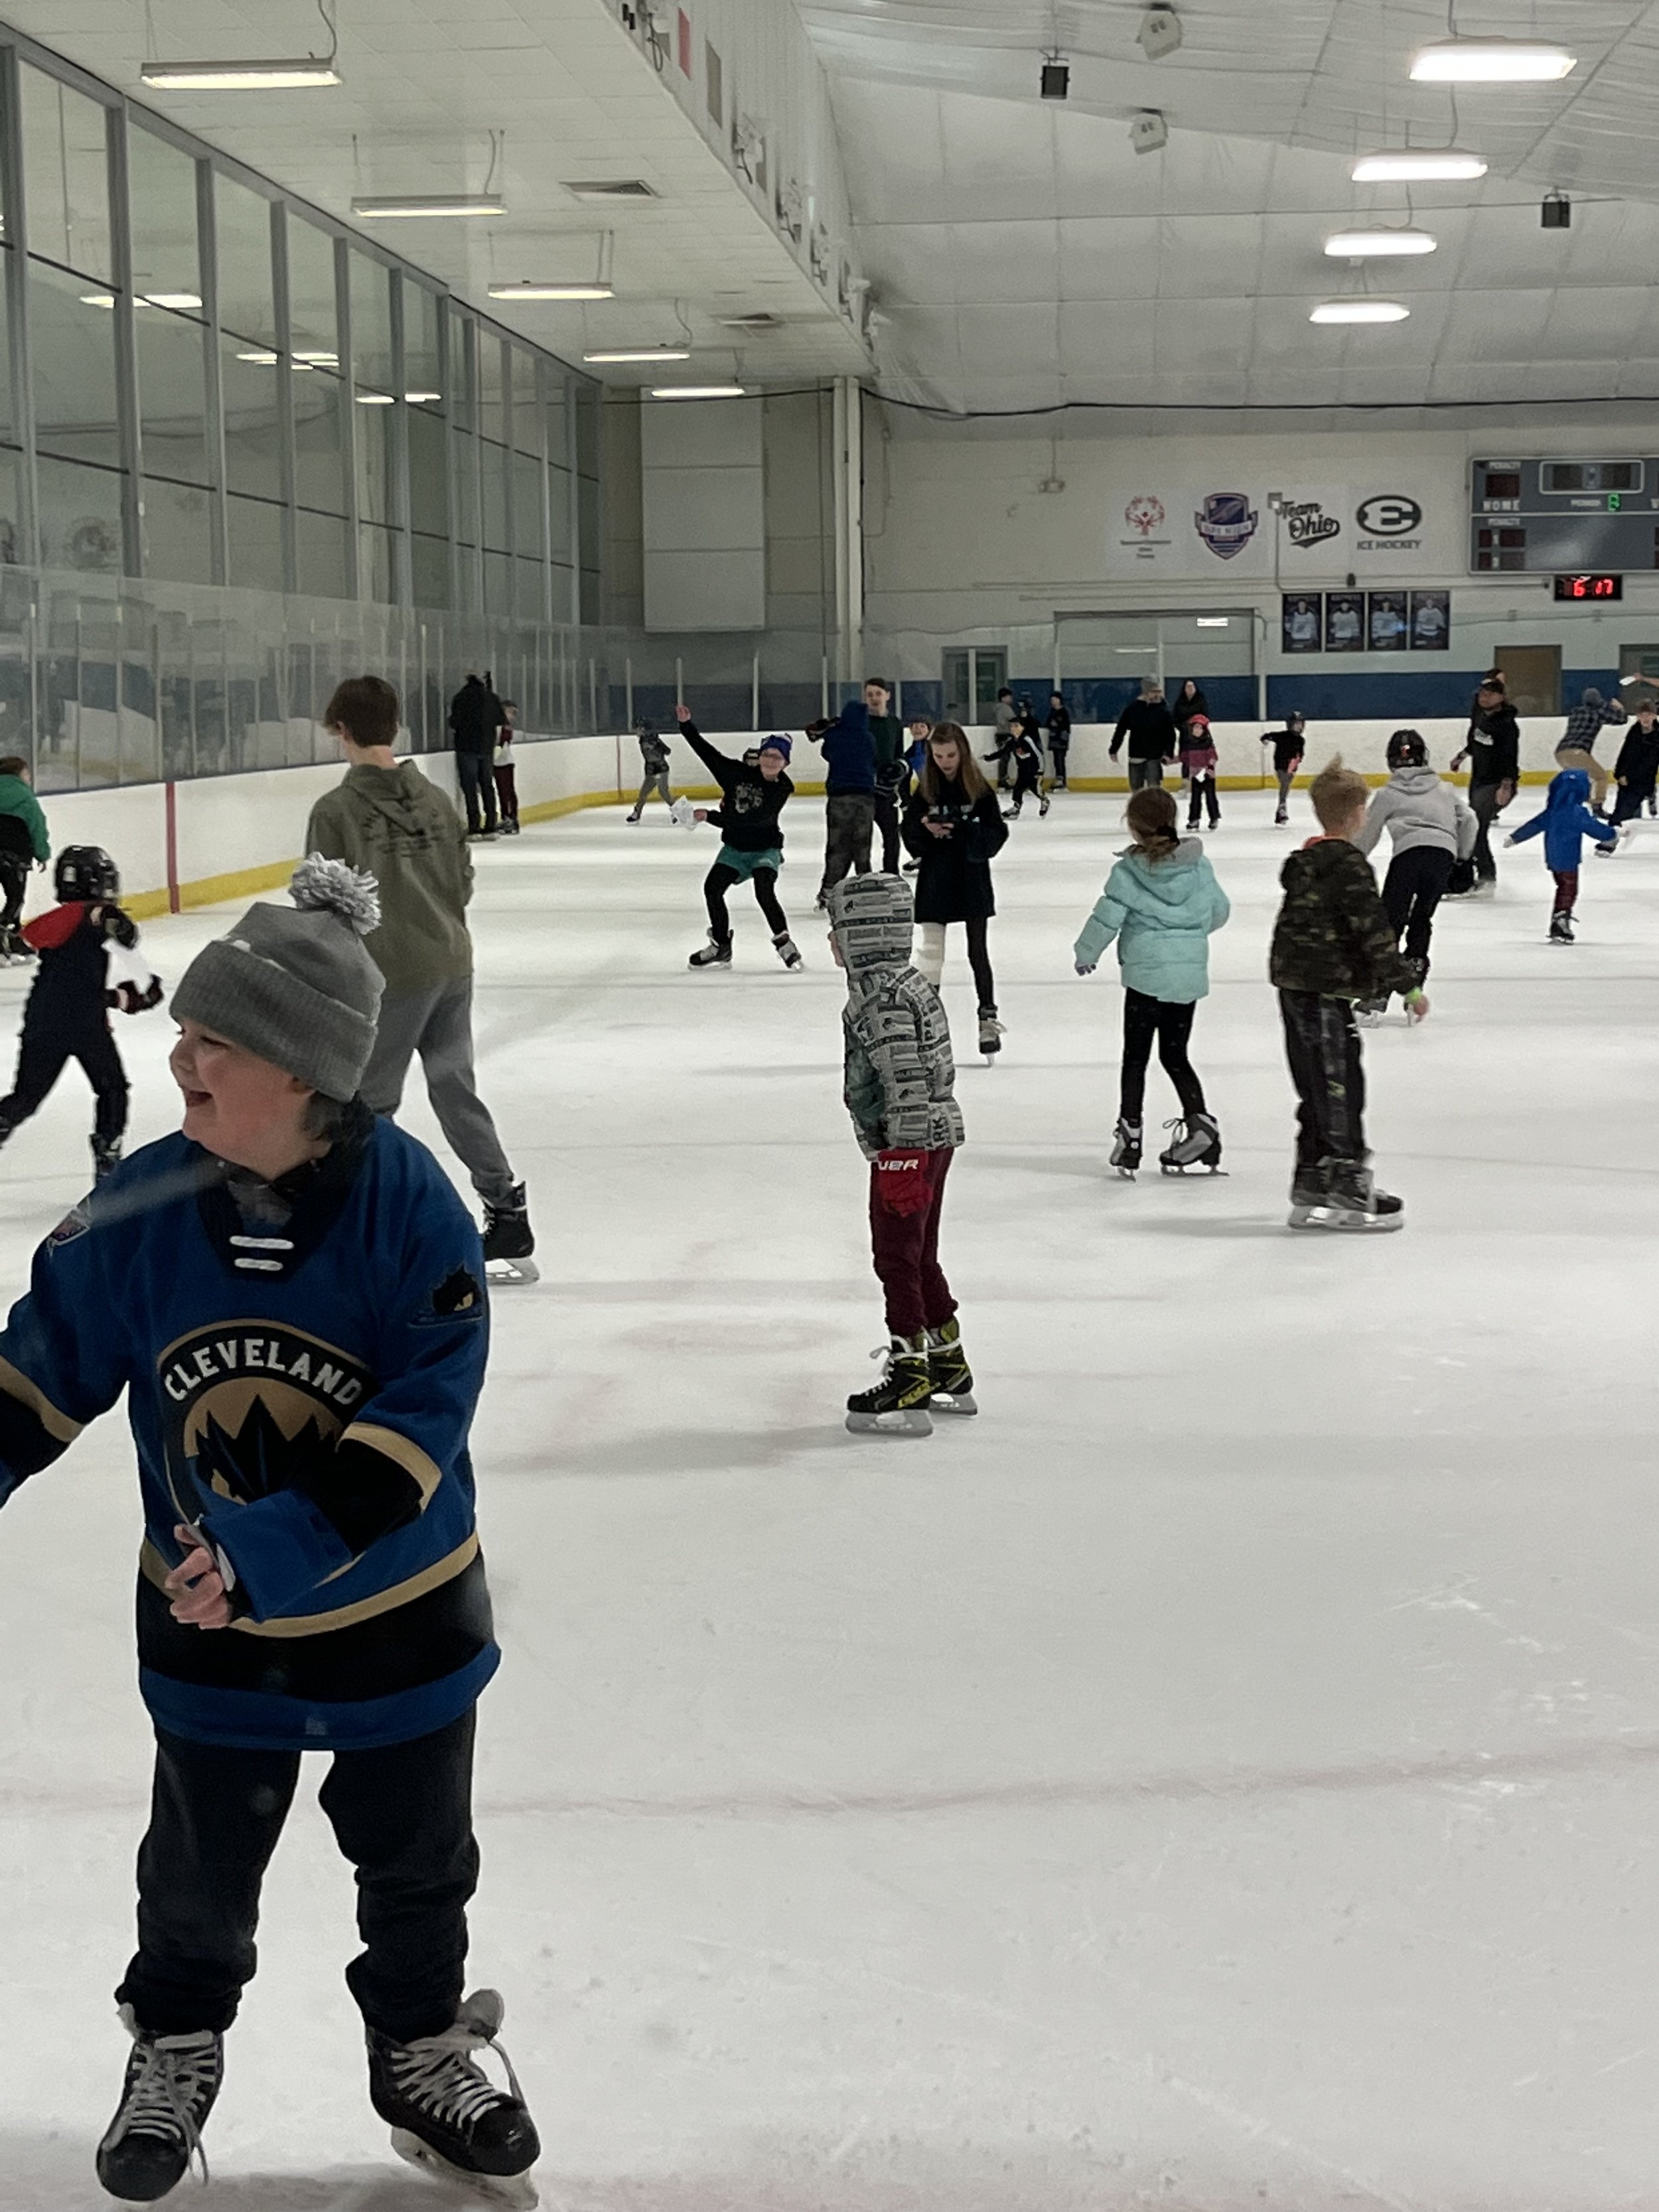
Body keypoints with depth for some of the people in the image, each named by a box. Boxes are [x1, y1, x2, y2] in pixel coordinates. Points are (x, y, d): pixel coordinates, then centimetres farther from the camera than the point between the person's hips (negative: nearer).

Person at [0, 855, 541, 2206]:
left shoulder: (405, 1201, -22)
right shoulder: (142, 1208, -14)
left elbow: (428, 1411, -24)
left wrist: (280, 1547, -31)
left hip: (400, 1612, -2)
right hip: (209, 1625, 2)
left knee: (416, 1857, 17)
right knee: (202, 1863, 18)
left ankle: (421, 2050, 42)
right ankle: (176, 2043, 46)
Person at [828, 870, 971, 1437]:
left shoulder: (879, 996, -19)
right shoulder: (910, 983, 14)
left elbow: (904, 1077, -24)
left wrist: (902, 1155, -24)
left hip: (905, 1144, -10)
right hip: (936, 1136, 10)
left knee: (896, 1260, -4)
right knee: (919, 1257, 19)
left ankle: (909, 1384, -1)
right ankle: (949, 1370, 28)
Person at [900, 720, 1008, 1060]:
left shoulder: (979, 790, -6)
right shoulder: (924, 791, -1)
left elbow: (997, 834, -9)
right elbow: (909, 835, 1)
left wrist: (962, 830, -24)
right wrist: (926, 830, -21)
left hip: (972, 880, -2)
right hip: (934, 880, 2)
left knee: (978, 951, 5)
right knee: (931, 952, 6)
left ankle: (988, 1019, 14)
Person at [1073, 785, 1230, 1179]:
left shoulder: (1127, 872, -10)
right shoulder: (1199, 865, 3)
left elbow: (1106, 919, -10)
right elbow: (1219, 909, 13)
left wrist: (1085, 955, 7)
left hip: (1147, 974, -4)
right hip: (1191, 973, 4)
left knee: (1136, 1057, 5)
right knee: (1175, 1055, 16)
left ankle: (1129, 1135, 4)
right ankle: (1199, 1122, 4)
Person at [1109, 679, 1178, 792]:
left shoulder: (1163, 711, -4)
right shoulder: (1132, 708, -3)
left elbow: (1170, 734, -1)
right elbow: (1120, 730, 4)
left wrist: (1169, 753, -10)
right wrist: (1114, 749, 5)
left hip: (1154, 757, -2)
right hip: (1135, 756, 2)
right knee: (1136, 788, 11)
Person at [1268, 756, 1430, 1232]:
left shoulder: (1302, 863, 13)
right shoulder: (1348, 865, -15)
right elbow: (1374, 930, -19)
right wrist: (1407, 986, -15)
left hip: (1294, 987, 9)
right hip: (1325, 991, -9)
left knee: (1320, 1090, 14)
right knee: (1341, 1087, -4)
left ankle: (1311, 1185, 18)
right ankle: (1347, 1188, -1)